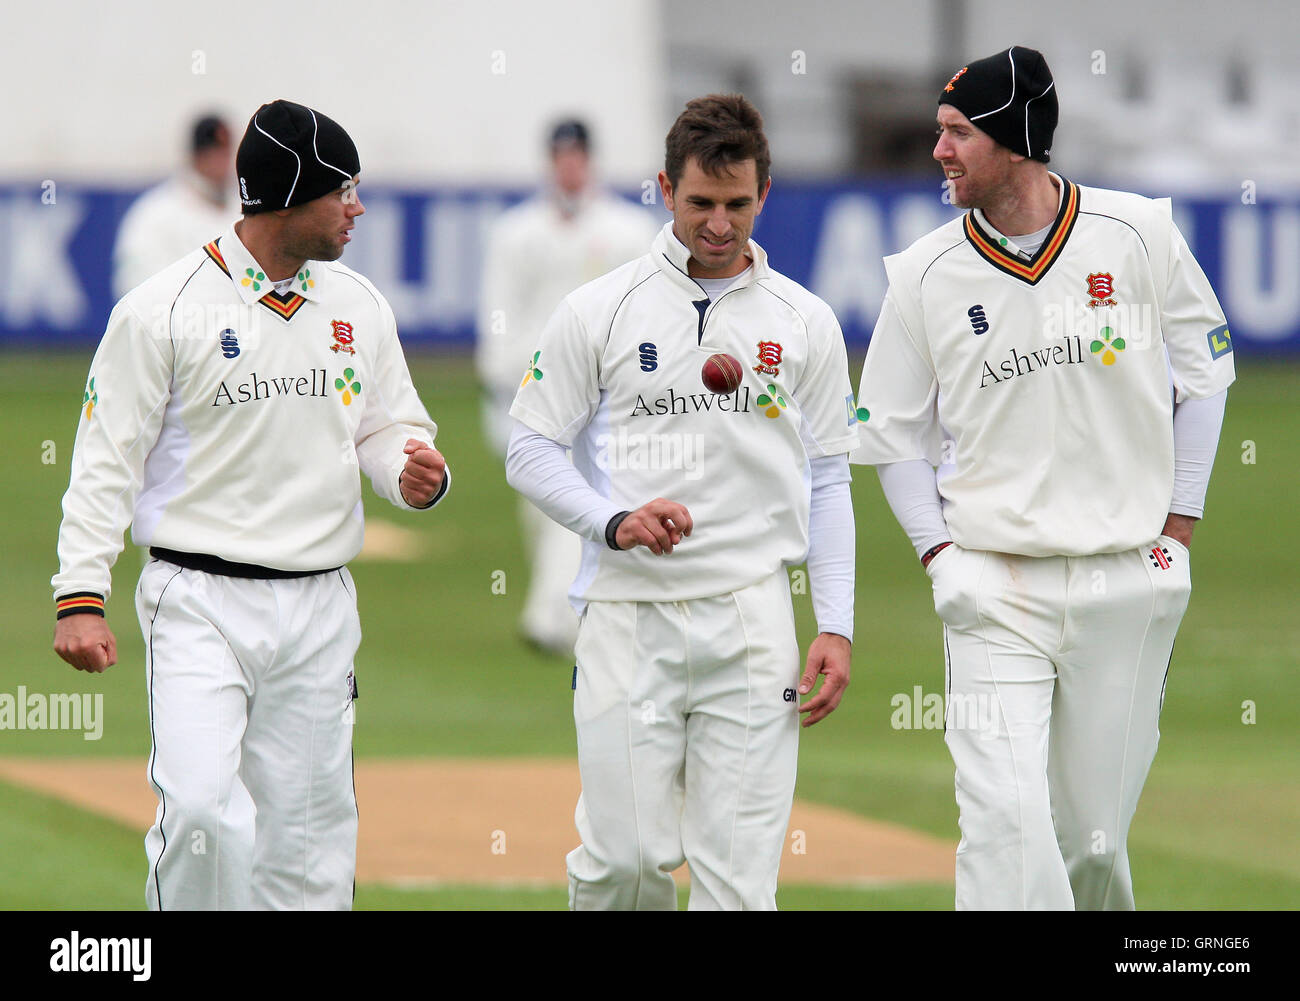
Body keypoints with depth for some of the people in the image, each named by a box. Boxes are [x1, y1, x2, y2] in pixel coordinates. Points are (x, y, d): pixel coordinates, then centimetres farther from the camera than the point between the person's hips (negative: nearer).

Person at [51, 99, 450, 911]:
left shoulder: (359, 307, 9)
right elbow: (107, 461, -6)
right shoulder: (167, 308, -7)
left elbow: (388, 427, 19)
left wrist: (416, 471, -5)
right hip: (200, 601, -5)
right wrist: (80, 597, -13)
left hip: (321, 606, 5)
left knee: (308, 834, 5)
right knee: (201, 811, -20)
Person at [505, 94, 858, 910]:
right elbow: (532, 452, 5)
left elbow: (828, 481, 11)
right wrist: (614, 522, -13)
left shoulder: (804, 323, 8)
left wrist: (837, 627, 2)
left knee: (740, 869, -4)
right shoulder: (599, 312, 3)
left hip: (752, 619, 1)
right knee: (625, 856, -7)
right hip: (628, 615, -1)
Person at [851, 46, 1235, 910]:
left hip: (1127, 582, 0)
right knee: (1005, 819, -16)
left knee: (1095, 836, 6)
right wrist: (943, 555, -2)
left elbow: (1205, 374, 10)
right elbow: (894, 438, 9)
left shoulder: (1137, 234, -2)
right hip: (996, 589, 0)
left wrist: (1177, 525, 5)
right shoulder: (926, 274, 0)